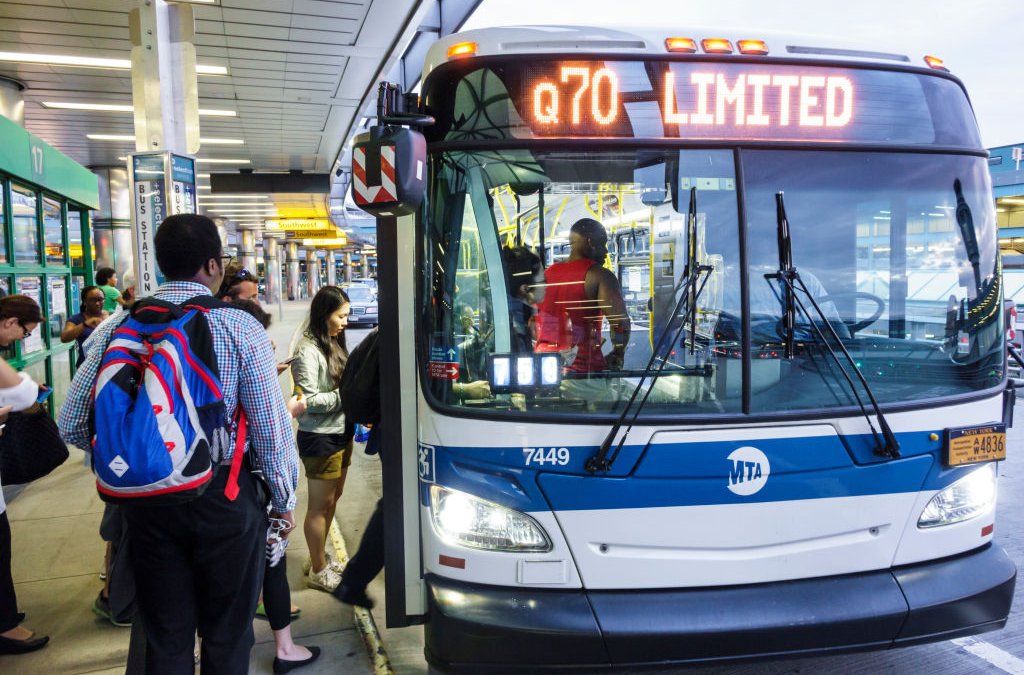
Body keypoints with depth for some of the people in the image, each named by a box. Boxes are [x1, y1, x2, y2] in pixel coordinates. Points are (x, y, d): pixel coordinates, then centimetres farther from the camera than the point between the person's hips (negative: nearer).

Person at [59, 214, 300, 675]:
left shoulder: (118, 328, -4)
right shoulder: (239, 327, -13)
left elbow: (72, 426, -2)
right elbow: (272, 429, -14)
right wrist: (284, 501, 1)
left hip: (147, 499, 3)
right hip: (225, 497, -3)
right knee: (226, 636, 15)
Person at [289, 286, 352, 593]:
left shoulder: (333, 343, 7)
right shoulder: (308, 351, -20)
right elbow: (310, 401, -22)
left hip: (340, 433, 9)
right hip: (319, 438, -9)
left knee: (332, 498, 20)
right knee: (320, 504, 5)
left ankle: (321, 558, 37)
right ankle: (318, 572, 20)